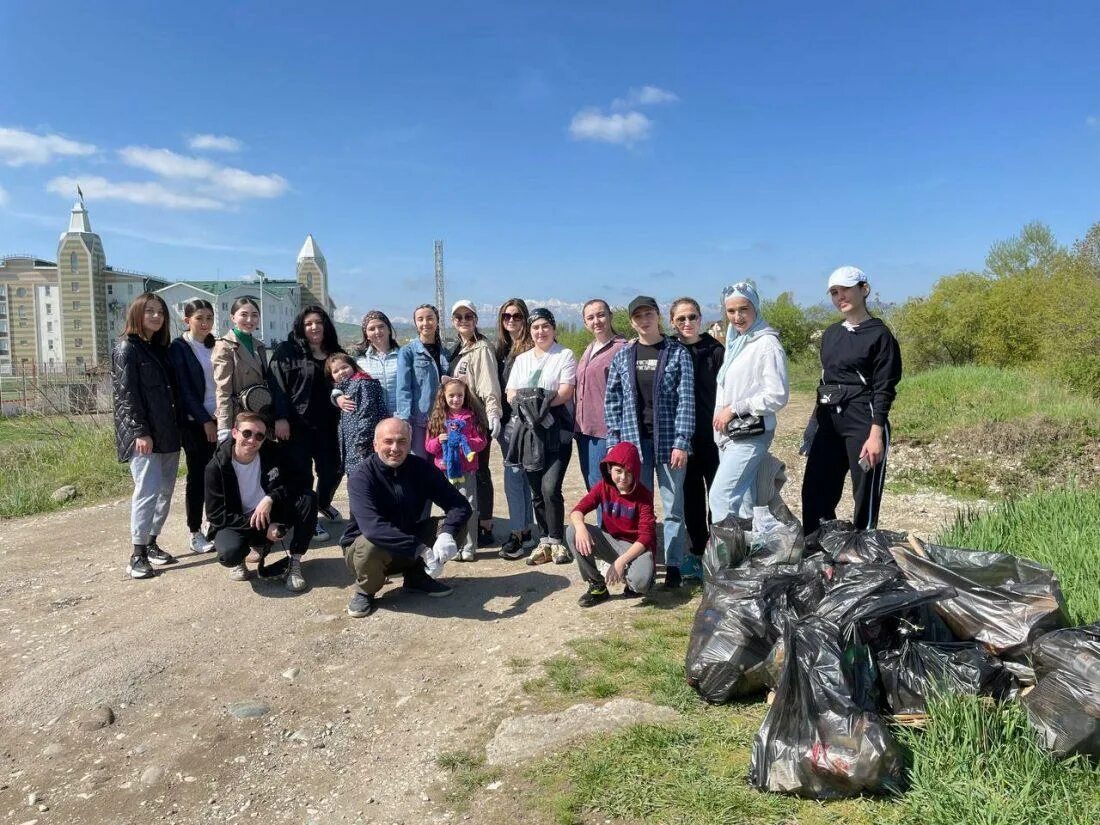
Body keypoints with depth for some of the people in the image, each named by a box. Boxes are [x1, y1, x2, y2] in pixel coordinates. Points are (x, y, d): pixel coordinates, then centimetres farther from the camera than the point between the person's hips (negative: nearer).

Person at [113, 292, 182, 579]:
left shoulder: (160, 349, 18)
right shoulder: (127, 348, -3)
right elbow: (126, 393, -11)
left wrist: (177, 428, 12)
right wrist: (139, 432, -19)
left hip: (167, 432, 8)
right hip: (142, 434, -7)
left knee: (166, 490, 7)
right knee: (148, 490, -13)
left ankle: (151, 544, 18)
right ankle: (137, 555, -6)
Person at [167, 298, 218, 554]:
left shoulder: (215, 346, 12)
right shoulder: (179, 348, -4)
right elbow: (184, 389, -9)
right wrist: (205, 421, -13)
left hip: (219, 418, 5)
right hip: (195, 423, -4)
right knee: (197, 476, 0)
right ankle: (195, 533, 9)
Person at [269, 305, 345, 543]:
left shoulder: (335, 353, 12)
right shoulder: (287, 351, -3)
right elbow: (277, 384, -10)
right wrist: (280, 417, -19)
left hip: (327, 424, 5)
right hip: (297, 424, -4)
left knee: (333, 469, 9)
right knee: (303, 473, 2)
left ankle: (323, 503, 38)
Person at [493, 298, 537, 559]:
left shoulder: (531, 348, -7)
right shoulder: (501, 349, 15)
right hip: (505, 419, 8)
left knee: (514, 473, -7)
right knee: (520, 473, 12)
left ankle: (518, 534, 1)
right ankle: (525, 531, 19)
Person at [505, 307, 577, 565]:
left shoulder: (565, 356, 3)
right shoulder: (521, 360, 18)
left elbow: (566, 392, -8)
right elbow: (511, 395, 8)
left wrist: (542, 403, -20)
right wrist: (531, 405, -12)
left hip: (557, 430, -5)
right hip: (530, 430, 5)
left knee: (550, 488, -14)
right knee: (536, 492, 7)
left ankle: (557, 542, 1)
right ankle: (545, 542, 17)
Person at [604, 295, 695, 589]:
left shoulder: (678, 353, 0)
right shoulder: (623, 356, 8)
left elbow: (686, 400, -5)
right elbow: (612, 400, 8)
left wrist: (681, 443, -12)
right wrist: (614, 442, 1)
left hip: (668, 440, -2)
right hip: (633, 441, 3)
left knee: (673, 507, 4)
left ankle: (673, 566, 14)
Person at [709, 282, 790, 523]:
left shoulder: (767, 344, -11)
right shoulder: (733, 342, 14)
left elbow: (777, 396, -15)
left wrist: (734, 409, -14)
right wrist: (719, 417, 9)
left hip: (750, 434, -8)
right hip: (727, 433, 8)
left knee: (720, 495, -16)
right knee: (742, 500, 11)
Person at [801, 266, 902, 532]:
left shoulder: (879, 334, -5)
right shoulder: (830, 334, 15)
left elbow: (884, 389, -10)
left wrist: (876, 433, -18)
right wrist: (815, 422, 17)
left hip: (863, 420, -7)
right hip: (829, 420, 7)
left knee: (865, 497, 0)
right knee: (814, 494, 6)